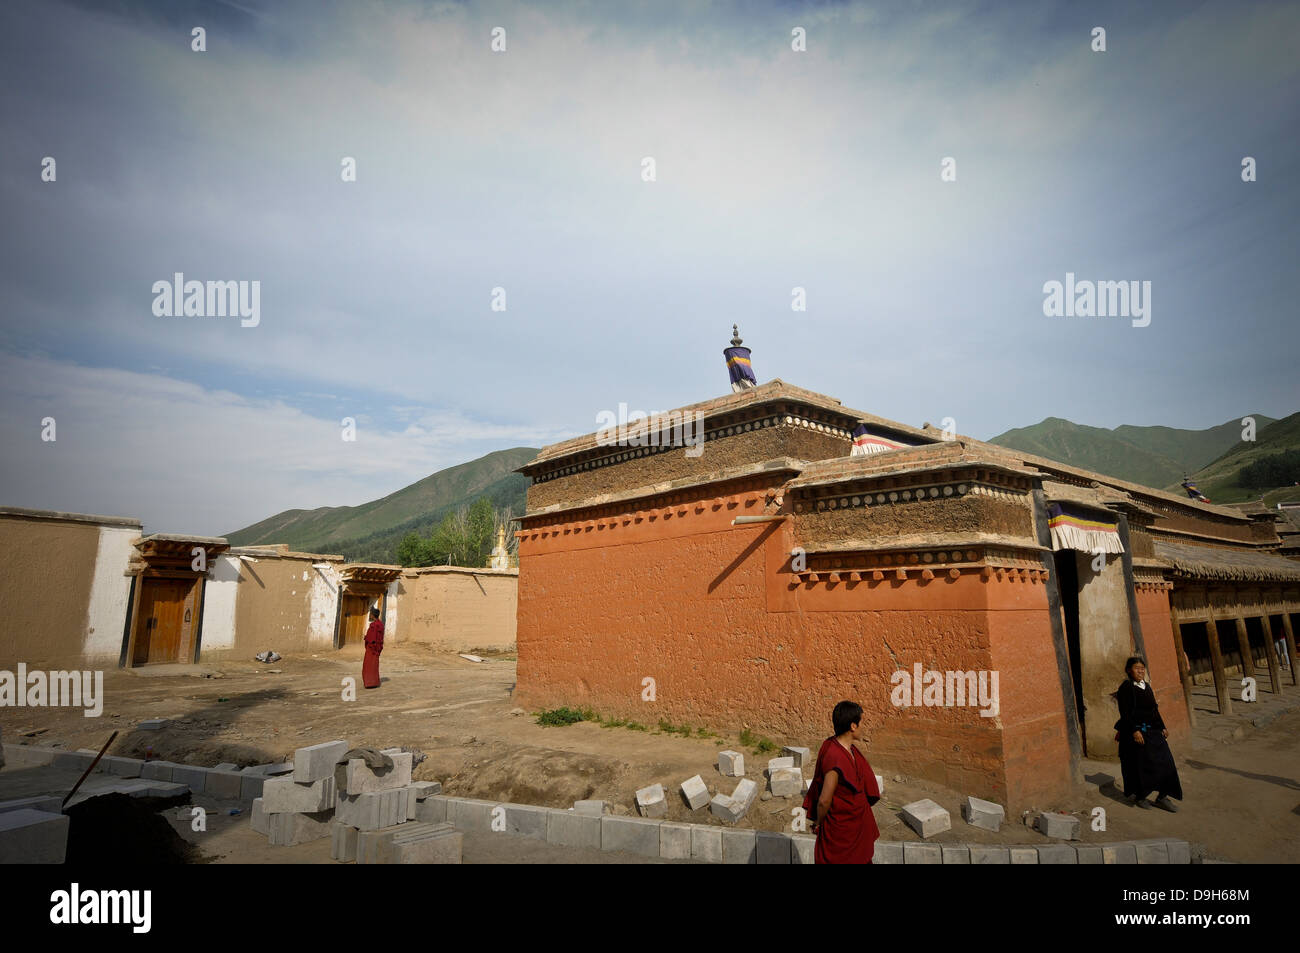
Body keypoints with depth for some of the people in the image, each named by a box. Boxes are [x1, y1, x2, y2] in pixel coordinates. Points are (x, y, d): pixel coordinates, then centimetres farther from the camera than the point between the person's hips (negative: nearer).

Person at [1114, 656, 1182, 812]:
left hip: (1152, 730, 7)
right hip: (1135, 732, -7)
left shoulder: (1146, 686, 10)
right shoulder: (1126, 688, -13)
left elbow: (1154, 709, 17)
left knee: (1164, 761, 3)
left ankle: (1162, 797, 13)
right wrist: (1134, 731, -22)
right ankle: (1137, 796, 21)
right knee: (1138, 764, 3)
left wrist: (1162, 727, 13)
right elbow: (1125, 713, -17)